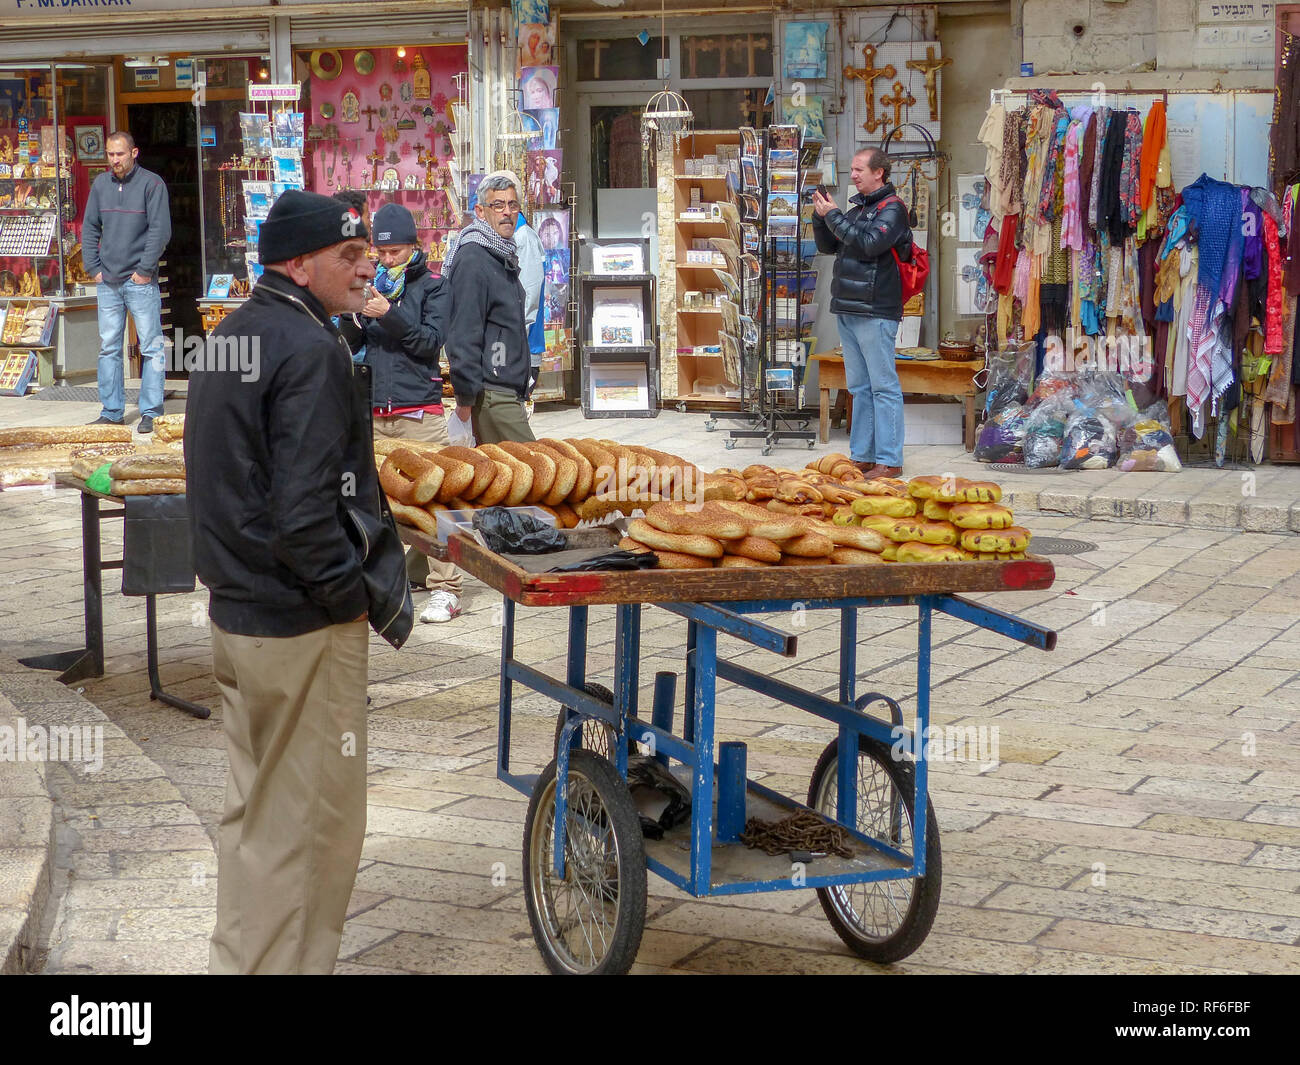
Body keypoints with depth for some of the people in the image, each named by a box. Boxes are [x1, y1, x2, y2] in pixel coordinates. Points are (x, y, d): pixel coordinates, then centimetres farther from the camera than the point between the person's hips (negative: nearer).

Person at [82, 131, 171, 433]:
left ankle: (151, 412, 1)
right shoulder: (100, 184, 10)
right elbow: (89, 228, 15)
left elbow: (161, 230, -9)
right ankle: (111, 411, 14)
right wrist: (93, 268, 5)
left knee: (151, 347, -3)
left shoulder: (151, 184, -5)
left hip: (140, 281, -5)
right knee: (108, 348, 7)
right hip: (107, 282, 5)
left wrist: (145, 269, -11)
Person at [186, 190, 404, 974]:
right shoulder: (311, 352, -18)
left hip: (235, 611, 10)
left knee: (255, 806, 19)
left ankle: (240, 956, 30)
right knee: (313, 820, 0)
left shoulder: (231, 337, 11)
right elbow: (305, 514, -25)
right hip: (304, 626, -10)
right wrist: (370, 598, -14)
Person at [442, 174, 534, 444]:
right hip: (491, 397, -10)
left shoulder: (504, 258, 18)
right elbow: (464, 335, -18)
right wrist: (466, 397, -19)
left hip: (509, 391, 10)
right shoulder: (472, 259, -14)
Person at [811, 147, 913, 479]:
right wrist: (820, 216, 4)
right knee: (860, 387, 12)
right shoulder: (858, 209, 18)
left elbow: (869, 244, -21)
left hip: (875, 312, -9)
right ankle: (862, 457, 17)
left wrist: (833, 215, -14)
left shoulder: (892, 209, -7)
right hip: (847, 311, 9)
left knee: (883, 386, -6)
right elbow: (828, 247, 21)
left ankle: (889, 461, -5)